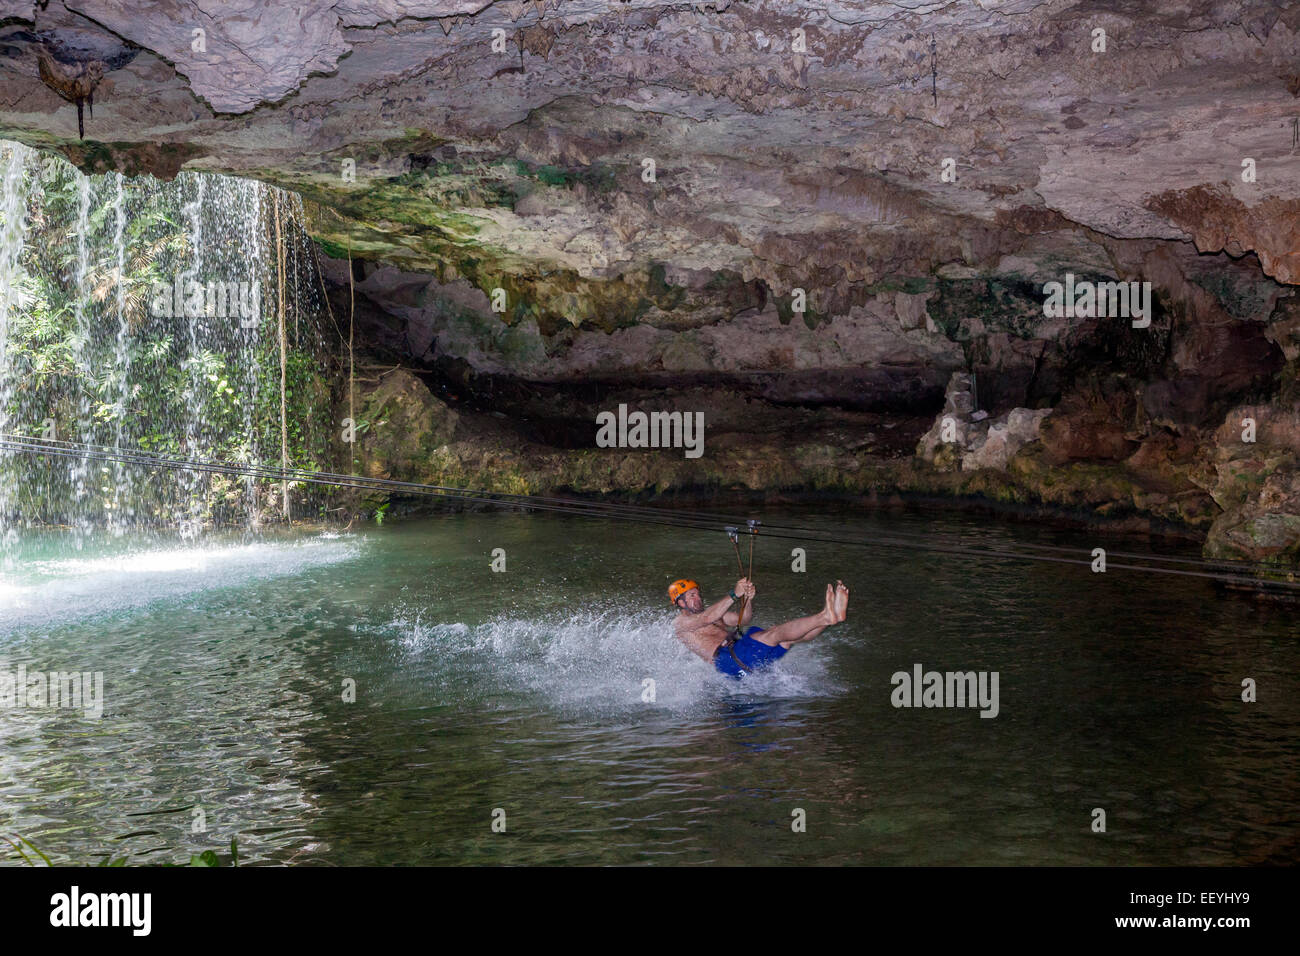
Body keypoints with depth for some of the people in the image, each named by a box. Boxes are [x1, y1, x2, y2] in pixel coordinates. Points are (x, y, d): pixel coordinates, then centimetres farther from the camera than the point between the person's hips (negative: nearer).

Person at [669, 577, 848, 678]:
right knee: (776, 633, -25)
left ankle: (835, 614, -28)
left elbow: (743, 620, 20)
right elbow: (707, 618, -16)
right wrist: (734, 595, -23)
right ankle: (825, 617, -35)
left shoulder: (712, 613, 32)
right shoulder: (680, 624, 6)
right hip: (726, 660, -8)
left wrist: (749, 599, -2)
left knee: (789, 638, -13)